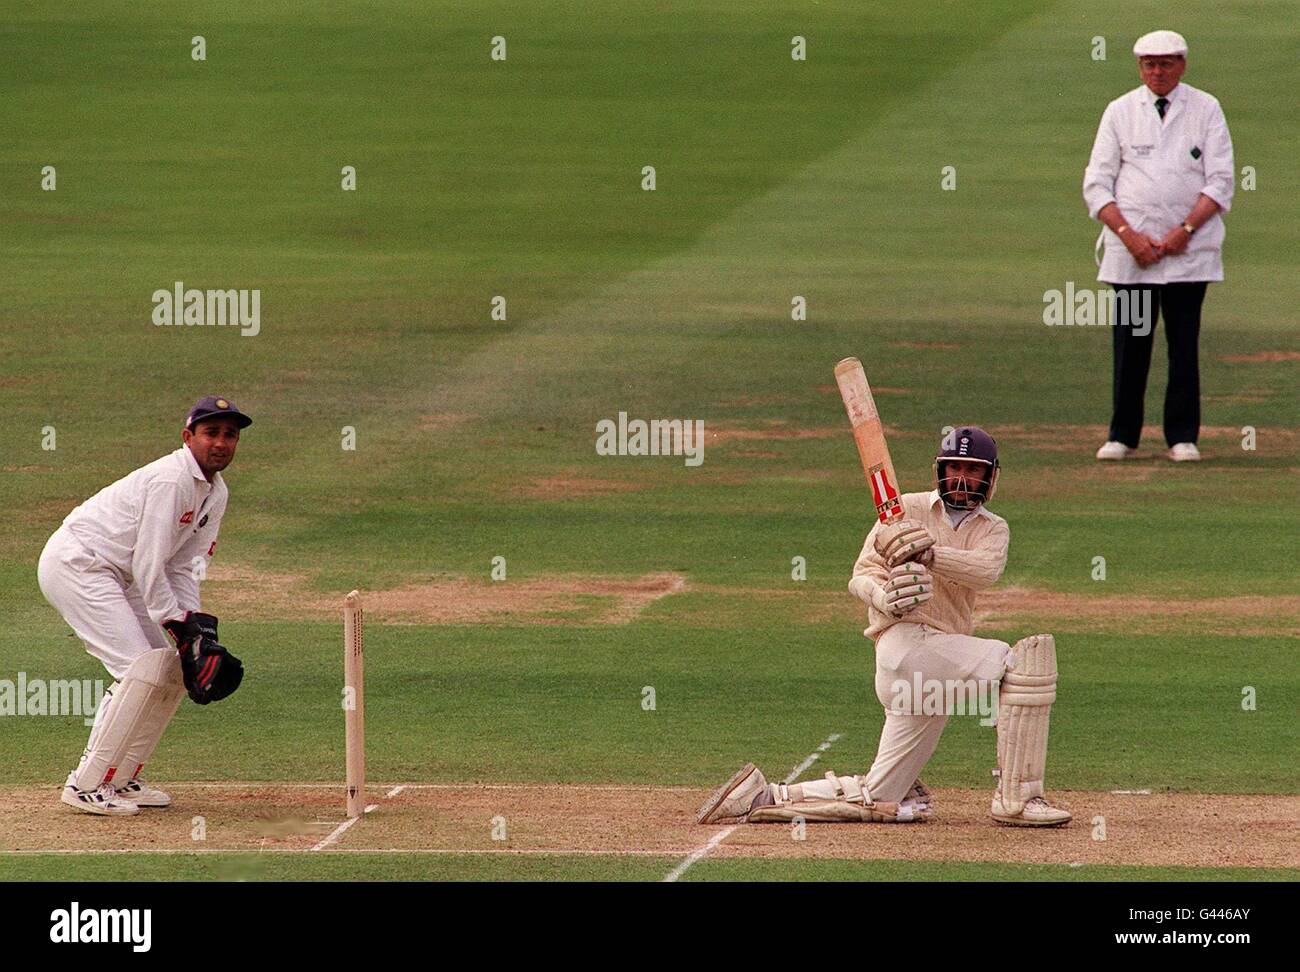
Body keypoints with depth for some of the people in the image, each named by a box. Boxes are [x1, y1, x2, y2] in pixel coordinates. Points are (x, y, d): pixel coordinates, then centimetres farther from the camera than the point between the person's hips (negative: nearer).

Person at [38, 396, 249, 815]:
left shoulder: (215, 493, 9)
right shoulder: (172, 479, -21)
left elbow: (184, 569, 10)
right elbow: (148, 568, -23)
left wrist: (197, 628, -4)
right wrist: (181, 626, -20)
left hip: (112, 577, 10)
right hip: (74, 563, -10)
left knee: (172, 670, 7)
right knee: (142, 668, -18)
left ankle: (121, 777, 15)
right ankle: (86, 785, -15)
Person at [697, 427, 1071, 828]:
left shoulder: (993, 529, 15)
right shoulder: (908, 509, 6)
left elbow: (987, 568, -9)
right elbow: (863, 575, -2)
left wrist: (927, 555, -25)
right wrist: (885, 598, -25)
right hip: (908, 641, -6)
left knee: (882, 801, 6)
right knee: (1028, 659, -24)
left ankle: (762, 798, 18)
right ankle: (1018, 801, -25)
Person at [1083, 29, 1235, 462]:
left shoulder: (1205, 110, 5)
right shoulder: (1120, 112, 8)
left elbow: (1219, 181, 0)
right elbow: (1097, 184, 4)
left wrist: (1185, 230, -12)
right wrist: (1129, 235, -9)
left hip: (1189, 250, -1)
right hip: (1130, 252, 1)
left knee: (1184, 345, -1)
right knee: (1129, 344, 0)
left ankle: (1183, 437, 4)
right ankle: (1122, 436, 6)